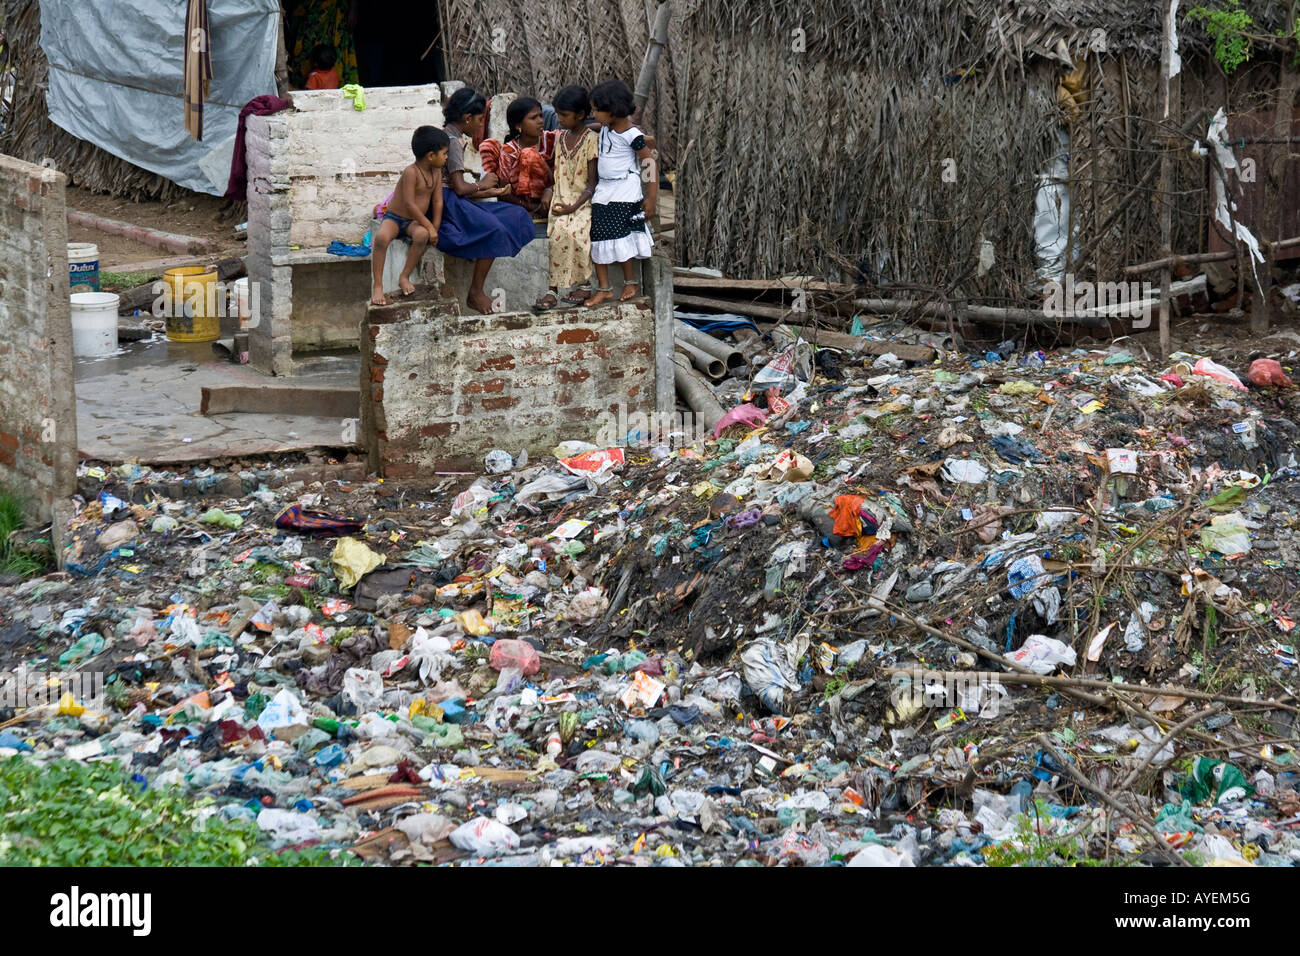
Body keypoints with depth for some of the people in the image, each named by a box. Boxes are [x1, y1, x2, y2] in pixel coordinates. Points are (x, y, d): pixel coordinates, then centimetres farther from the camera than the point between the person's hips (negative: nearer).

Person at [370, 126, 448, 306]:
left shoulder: (436, 172, 2)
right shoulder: (411, 172, -21)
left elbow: (437, 202, 4)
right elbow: (410, 204, -24)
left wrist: (434, 229, -7)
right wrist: (429, 226, -22)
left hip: (414, 222, 5)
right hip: (394, 218, -5)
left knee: (422, 235, -32)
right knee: (381, 237, -36)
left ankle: (404, 277, -20)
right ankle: (377, 286, -30)